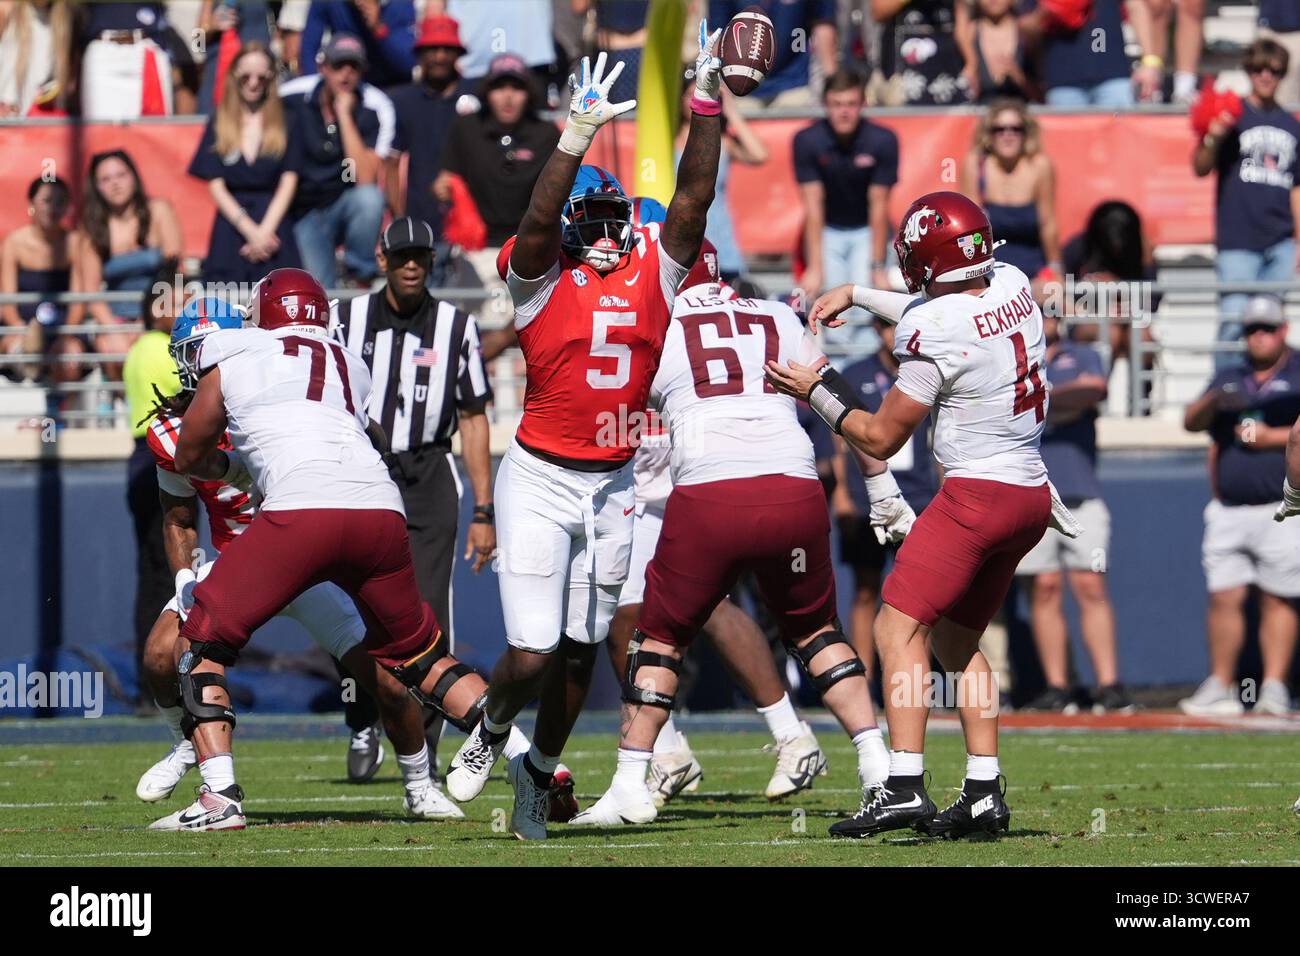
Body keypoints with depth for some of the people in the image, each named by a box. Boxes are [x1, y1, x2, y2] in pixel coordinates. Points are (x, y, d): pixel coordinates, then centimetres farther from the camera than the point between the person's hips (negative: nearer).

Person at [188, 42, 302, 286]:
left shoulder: (285, 123, 8)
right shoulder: (218, 124, 10)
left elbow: (288, 182, 4)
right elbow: (216, 187, 4)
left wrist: (265, 231, -8)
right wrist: (251, 231, -7)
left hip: (274, 220, -1)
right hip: (230, 225, 1)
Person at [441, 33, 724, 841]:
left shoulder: (652, 273, 3)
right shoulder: (543, 277, -7)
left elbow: (694, 196, -5)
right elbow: (540, 217, -26)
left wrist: (708, 102, -14)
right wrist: (581, 133, -36)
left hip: (613, 485, 4)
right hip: (541, 480, -4)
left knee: (580, 649, 12)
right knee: (533, 654, -7)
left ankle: (540, 772, 32)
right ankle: (491, 733, 25)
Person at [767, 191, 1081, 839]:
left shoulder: (933, 334, -16)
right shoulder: (1013, 286, 5)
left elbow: (881, 438, -6)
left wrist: (814, 392, 7)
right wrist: (857, 295, 31)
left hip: (978, 493, -9)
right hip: (1033, 494, 9)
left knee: (899, 628, -8)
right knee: (955, 639, 18)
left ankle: (904, 786, -20)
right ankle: (984, 794, 13)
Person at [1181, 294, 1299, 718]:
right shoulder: (1230, 379, 18)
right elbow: (1192, 422, 6)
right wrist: (1212, 401, -13)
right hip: (1228, 509, 4)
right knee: (1224, 598, 0)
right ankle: (1220, 687, 4)